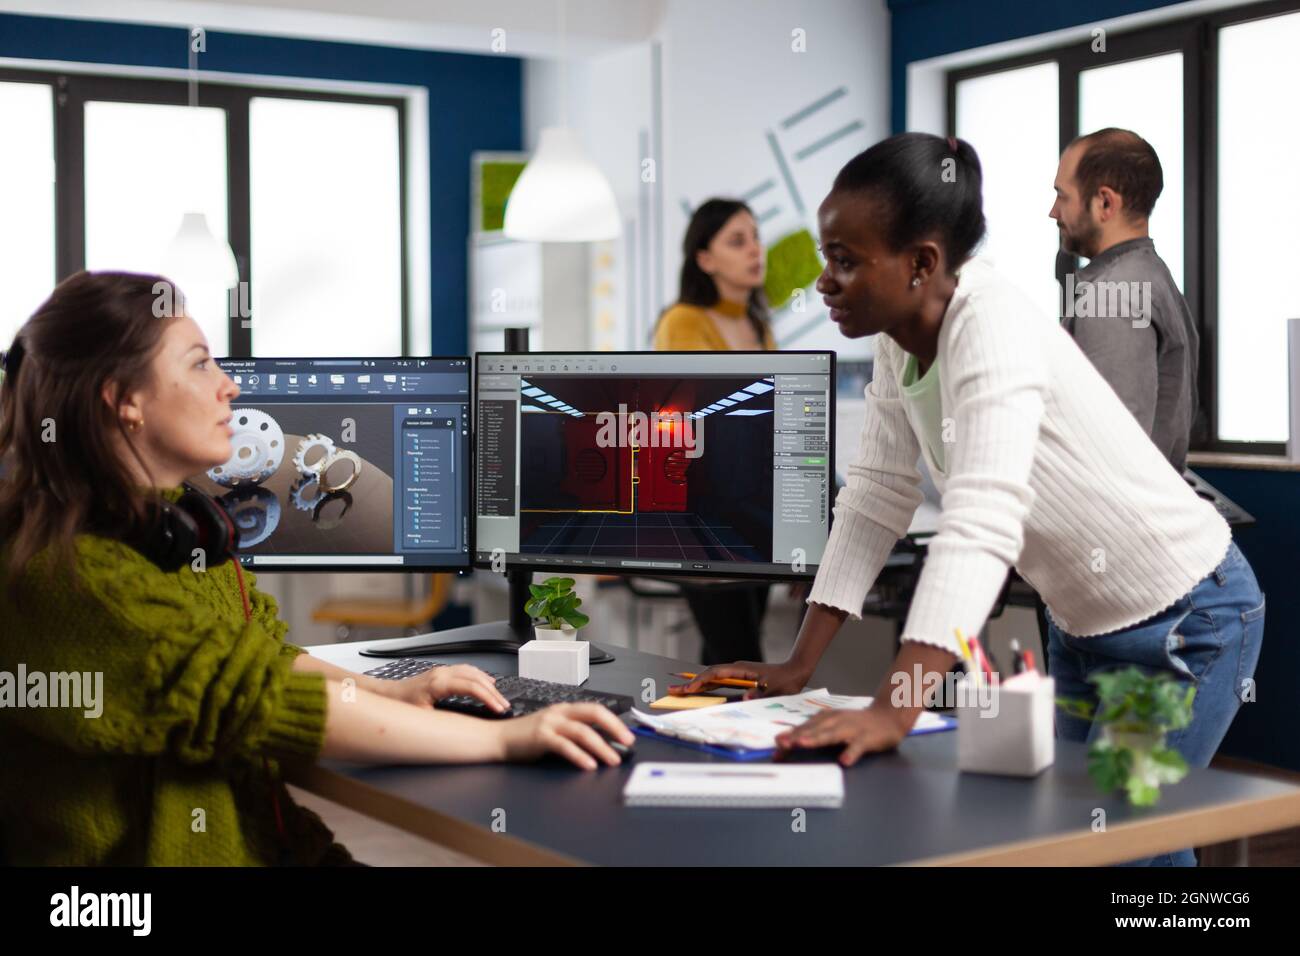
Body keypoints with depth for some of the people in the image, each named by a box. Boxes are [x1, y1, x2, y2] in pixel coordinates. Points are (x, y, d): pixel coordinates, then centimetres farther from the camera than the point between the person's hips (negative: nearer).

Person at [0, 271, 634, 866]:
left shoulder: (174, 525, 10)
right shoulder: (62, 573, -18)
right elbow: (256, 701, -22)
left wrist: (387, 692, -3)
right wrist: (504, 739, -22)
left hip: (264, 842, 8)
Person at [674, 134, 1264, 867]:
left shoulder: (991, 325, -29)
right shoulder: (901, 341, -4)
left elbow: (982, 520, -40)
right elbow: (875, 502, 0)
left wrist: (894, 712, -49)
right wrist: (797, 668, -4)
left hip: (1187, 621, -8)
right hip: (1085, 624, 8)